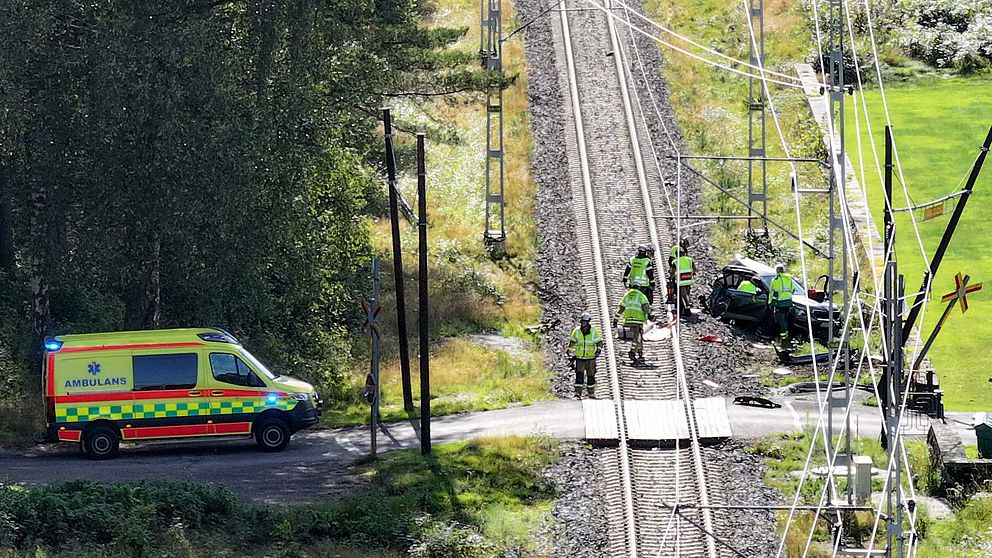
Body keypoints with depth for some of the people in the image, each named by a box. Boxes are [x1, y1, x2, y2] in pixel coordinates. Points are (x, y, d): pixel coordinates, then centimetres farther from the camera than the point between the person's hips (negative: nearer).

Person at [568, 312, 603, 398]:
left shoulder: (594, 331, -5)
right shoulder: (577, 331, -1)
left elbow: (599, 341, 1)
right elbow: (572, 341, 14)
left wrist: (599, 349, -15)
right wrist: (570, 350, 16)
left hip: (591, 358, 0)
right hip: (579, 358, 0)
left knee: (591, 376, 8)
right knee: (579, 374, -12)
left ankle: (591, 393, 22)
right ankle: (578, 393, -13)